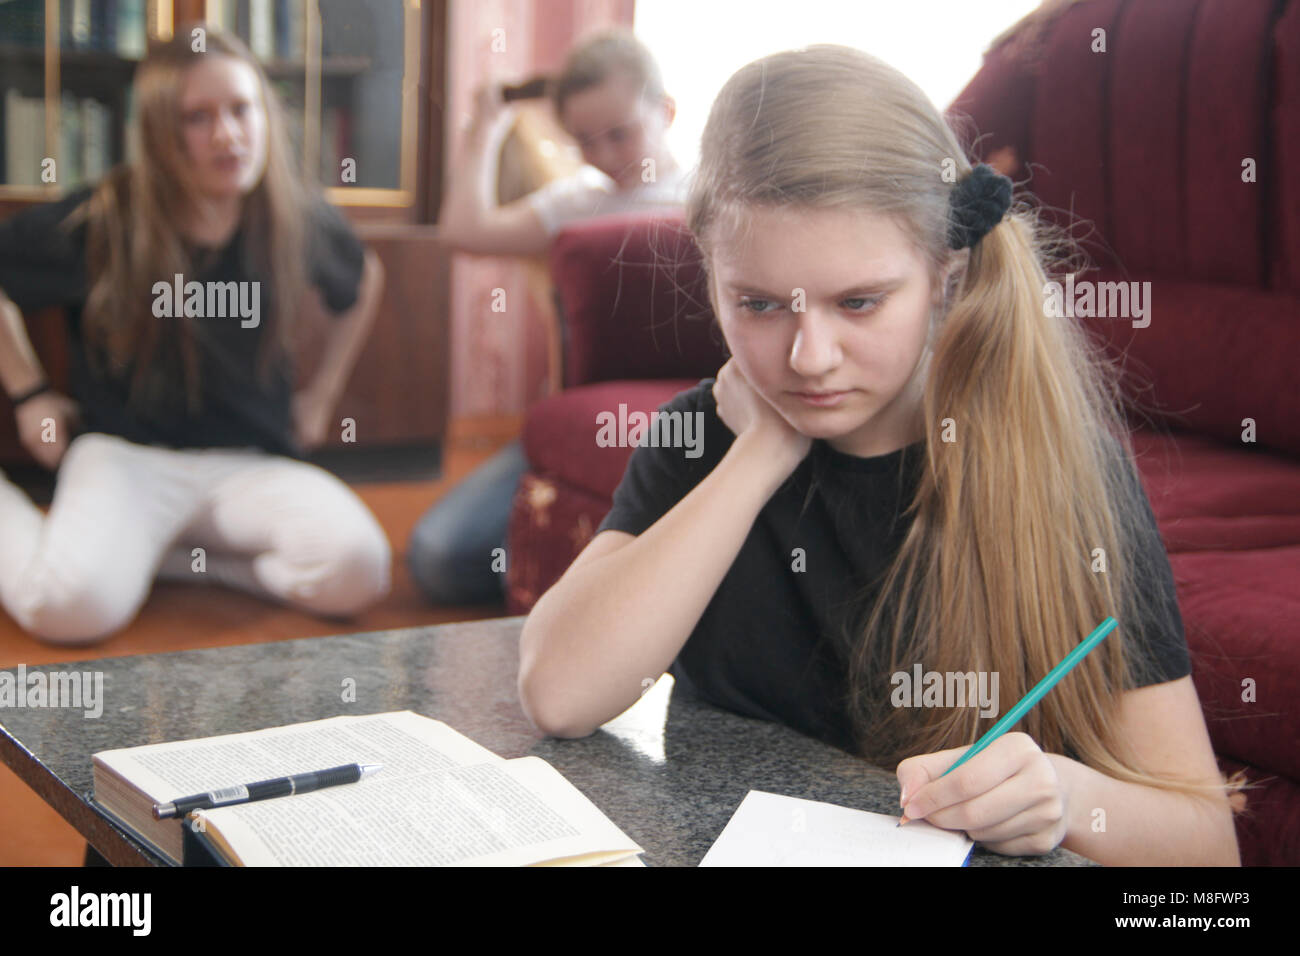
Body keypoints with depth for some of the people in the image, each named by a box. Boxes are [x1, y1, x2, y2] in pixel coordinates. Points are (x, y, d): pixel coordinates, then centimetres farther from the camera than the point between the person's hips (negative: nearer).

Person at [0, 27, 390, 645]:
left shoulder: (300, 223, -2)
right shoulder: (101, 223, -10)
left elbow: (362, 282, 21)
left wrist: (322, 393, 16)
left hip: (253, 461, 3)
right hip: (126, 451, -3)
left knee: (356, 570, -26)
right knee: (73, 607, -31)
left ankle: (172, 554, -2)